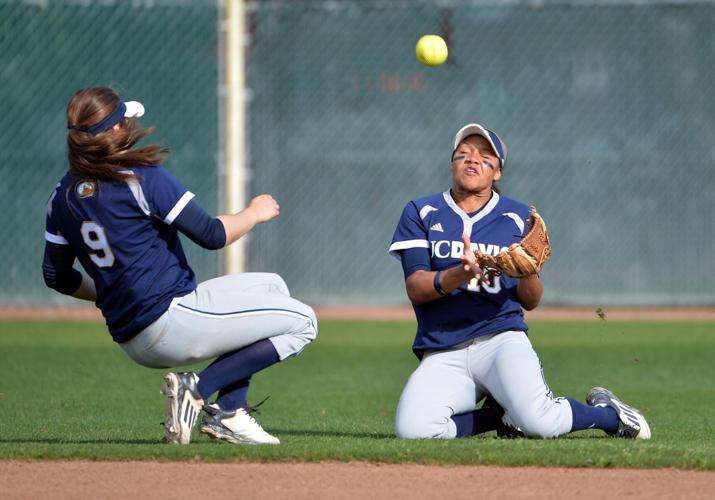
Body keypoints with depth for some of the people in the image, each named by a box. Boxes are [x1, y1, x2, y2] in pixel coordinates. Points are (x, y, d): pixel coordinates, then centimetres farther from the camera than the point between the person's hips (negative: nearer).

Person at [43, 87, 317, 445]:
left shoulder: (64, 196, 7)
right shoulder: (142, 178, -14)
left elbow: (57, 277, 13)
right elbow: (212, 235, -14)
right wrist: (255, 213, 5)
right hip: (171, 317, -9)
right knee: (301, 322, 1)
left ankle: (230, 412, 11)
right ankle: (199, 389, -8)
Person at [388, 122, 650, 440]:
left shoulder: (518, 217, 10)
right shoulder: (421, 213, 9)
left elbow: (530, 302, 8)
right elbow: (415, 289, -4)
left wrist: (528, 272, -16)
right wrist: (460, 274, -25)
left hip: (502, 339, -1)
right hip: (441, 355, 1)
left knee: (538, 422, -30)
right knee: (412, 428, -29)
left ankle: (608, 414, 5)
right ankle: (500, 416, -1)